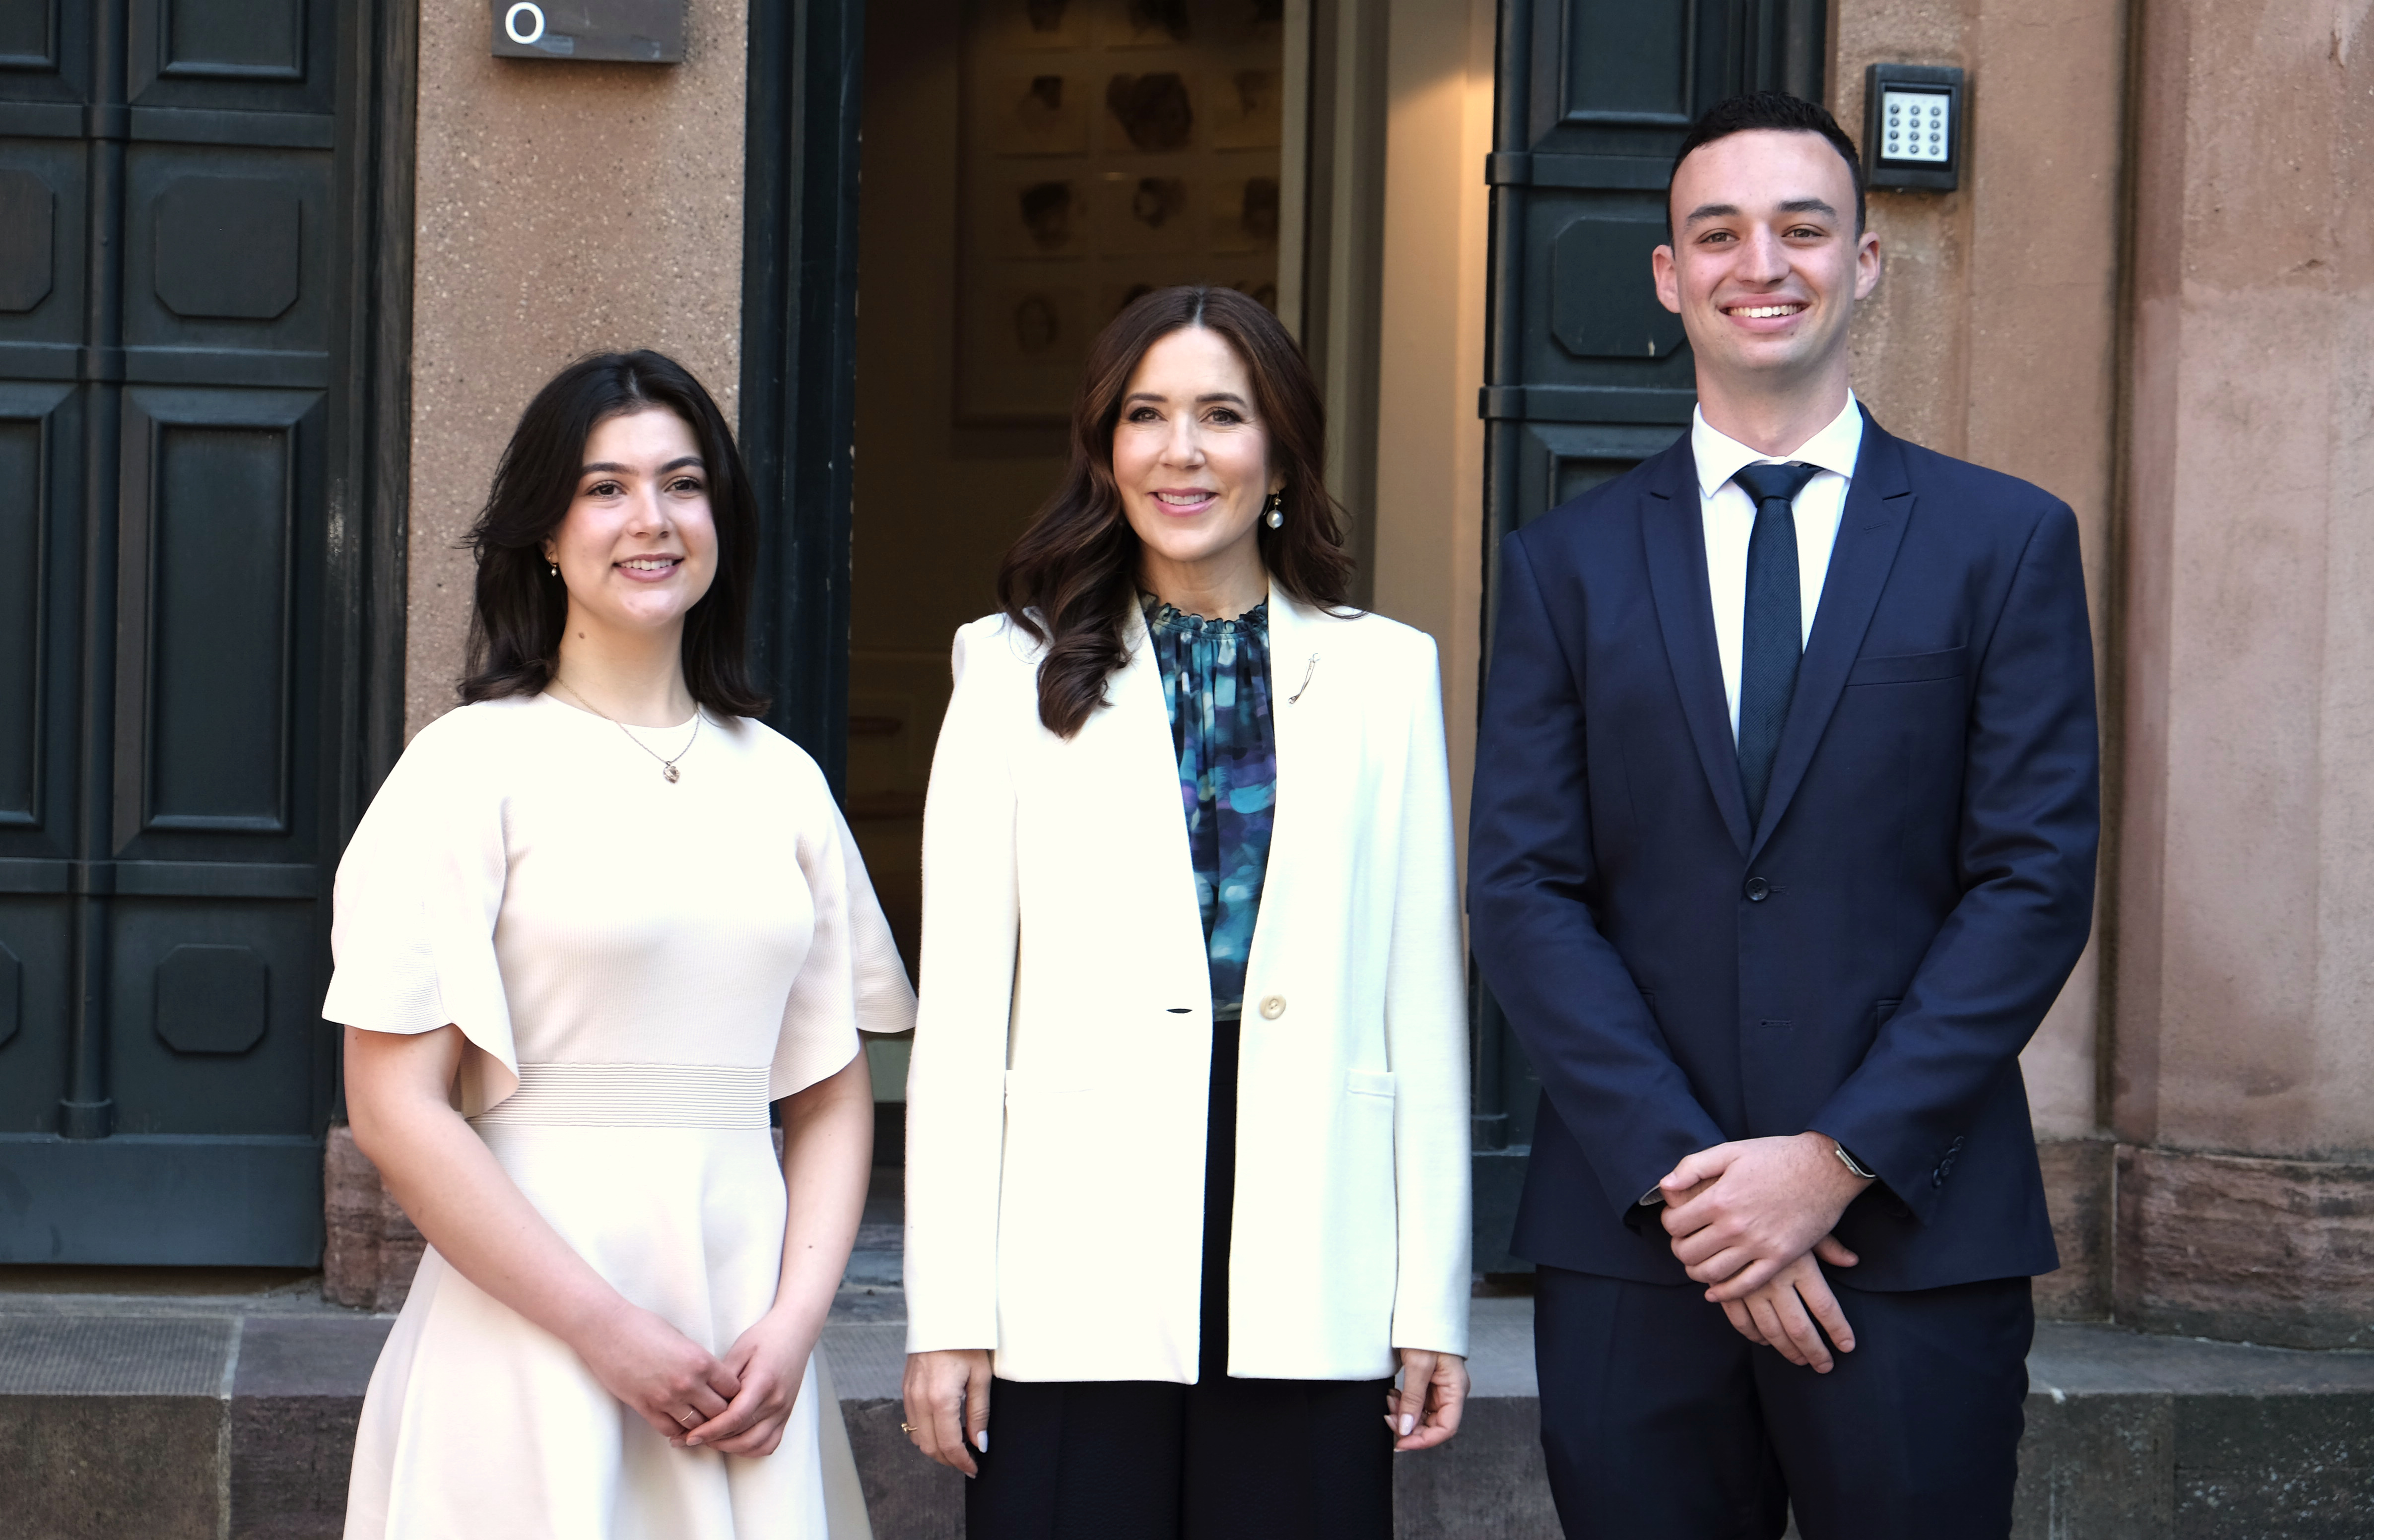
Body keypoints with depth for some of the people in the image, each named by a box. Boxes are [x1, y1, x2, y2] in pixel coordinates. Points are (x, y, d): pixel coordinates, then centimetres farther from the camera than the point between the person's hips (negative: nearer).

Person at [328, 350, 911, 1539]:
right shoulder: (477, 764, -5)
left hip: (744, 1327, 4)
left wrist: (794, 1325, -5)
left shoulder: (781, 781, 9)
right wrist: (609, 1331, -12)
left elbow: (832, 1094, 10)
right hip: (529, 1342, -4)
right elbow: (396, 1109, -10)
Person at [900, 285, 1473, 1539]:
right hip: (1081, 1284, 0)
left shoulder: (1384, 673, 10)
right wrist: (947, 1311, -2)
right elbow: (962, 1011, 4)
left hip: (1307, 1282, 1)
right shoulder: (1018, 673, 8)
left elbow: (1422, 997, 8)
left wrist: (1434, 1301, 4)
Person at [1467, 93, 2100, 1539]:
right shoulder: (1566, 563, 9)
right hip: (1629, 1243, 1)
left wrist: (1837, 1158, -10)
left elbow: (2039, 879, -2)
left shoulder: (2008, 540, 5)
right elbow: (1523, 892, 2)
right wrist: (1681, 1170, -10)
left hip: (1917, 1236, -1)